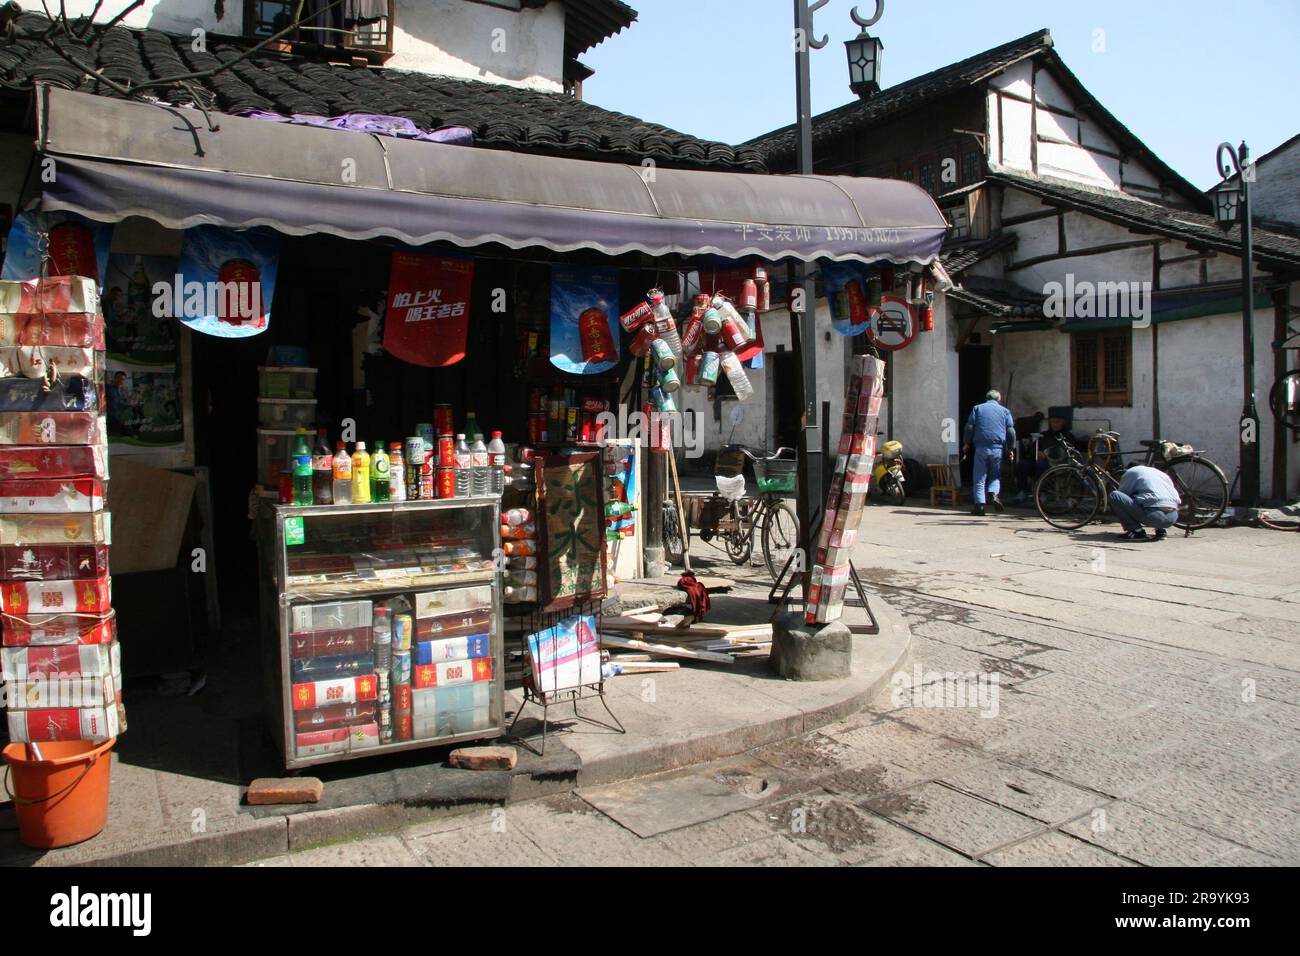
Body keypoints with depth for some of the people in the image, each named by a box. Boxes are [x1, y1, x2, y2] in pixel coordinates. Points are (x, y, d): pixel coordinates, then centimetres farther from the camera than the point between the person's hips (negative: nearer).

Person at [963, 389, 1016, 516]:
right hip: (998, 448, 1)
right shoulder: (1005, 411, 11)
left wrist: (967, 444, 12)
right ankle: (994, 493, -14)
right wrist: (1011, 449, 12)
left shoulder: (977, 408, 10)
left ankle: (979, 504, -4)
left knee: (979, 477, 2)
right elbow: (1011, 431, 6)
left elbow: (969, 427, 4)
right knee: (995, 474, 13)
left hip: (981, 447, -1)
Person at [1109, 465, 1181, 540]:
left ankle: (1137, 531, -1)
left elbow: (1123, 495, 20)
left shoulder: (1131, 472, 15)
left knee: (1114, 496, 2)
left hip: (1154, 515, -7)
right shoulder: (1161, 473, 32)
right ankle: (1160, 530, 16)